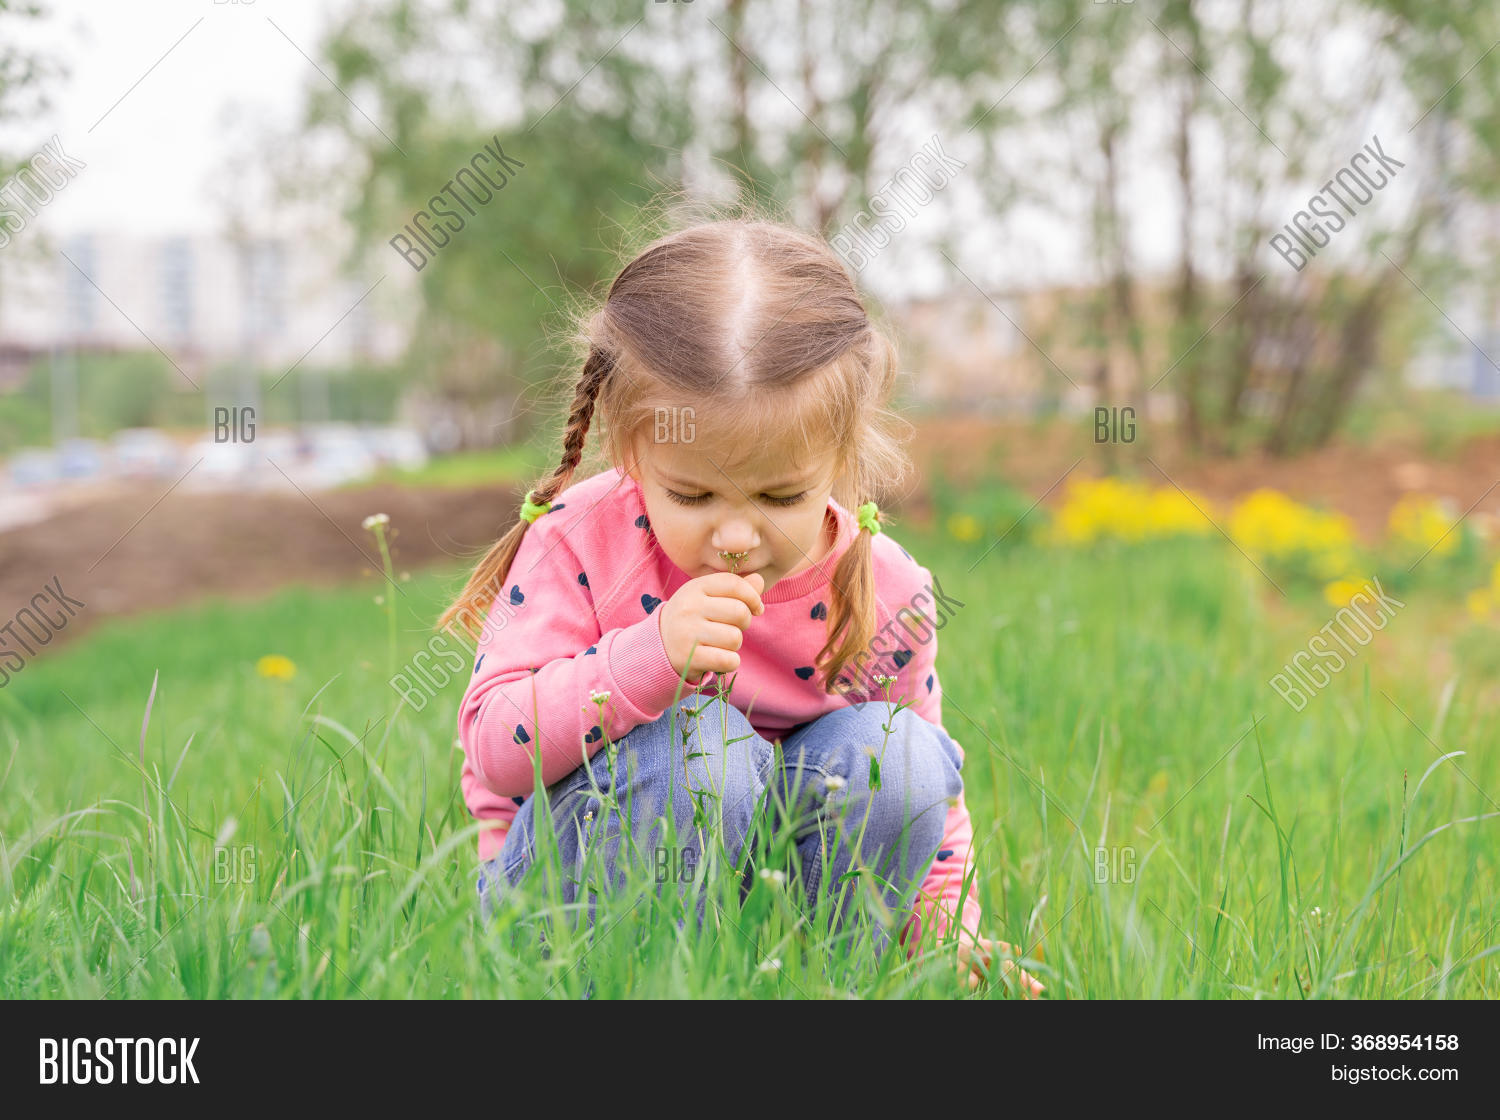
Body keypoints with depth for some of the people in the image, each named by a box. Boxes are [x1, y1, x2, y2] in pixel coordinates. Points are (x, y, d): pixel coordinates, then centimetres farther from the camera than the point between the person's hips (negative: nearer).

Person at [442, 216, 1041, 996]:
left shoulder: (886, 595, -8)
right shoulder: (578, 542, -16)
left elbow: (933, 815, 7)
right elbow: (494, 746, -22)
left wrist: (947, 931, -9)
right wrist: (647, 656, -35)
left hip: (770, 876, 4)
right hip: (567, 875, -3)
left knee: (900, 754, -22)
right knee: (696, 746, -33)